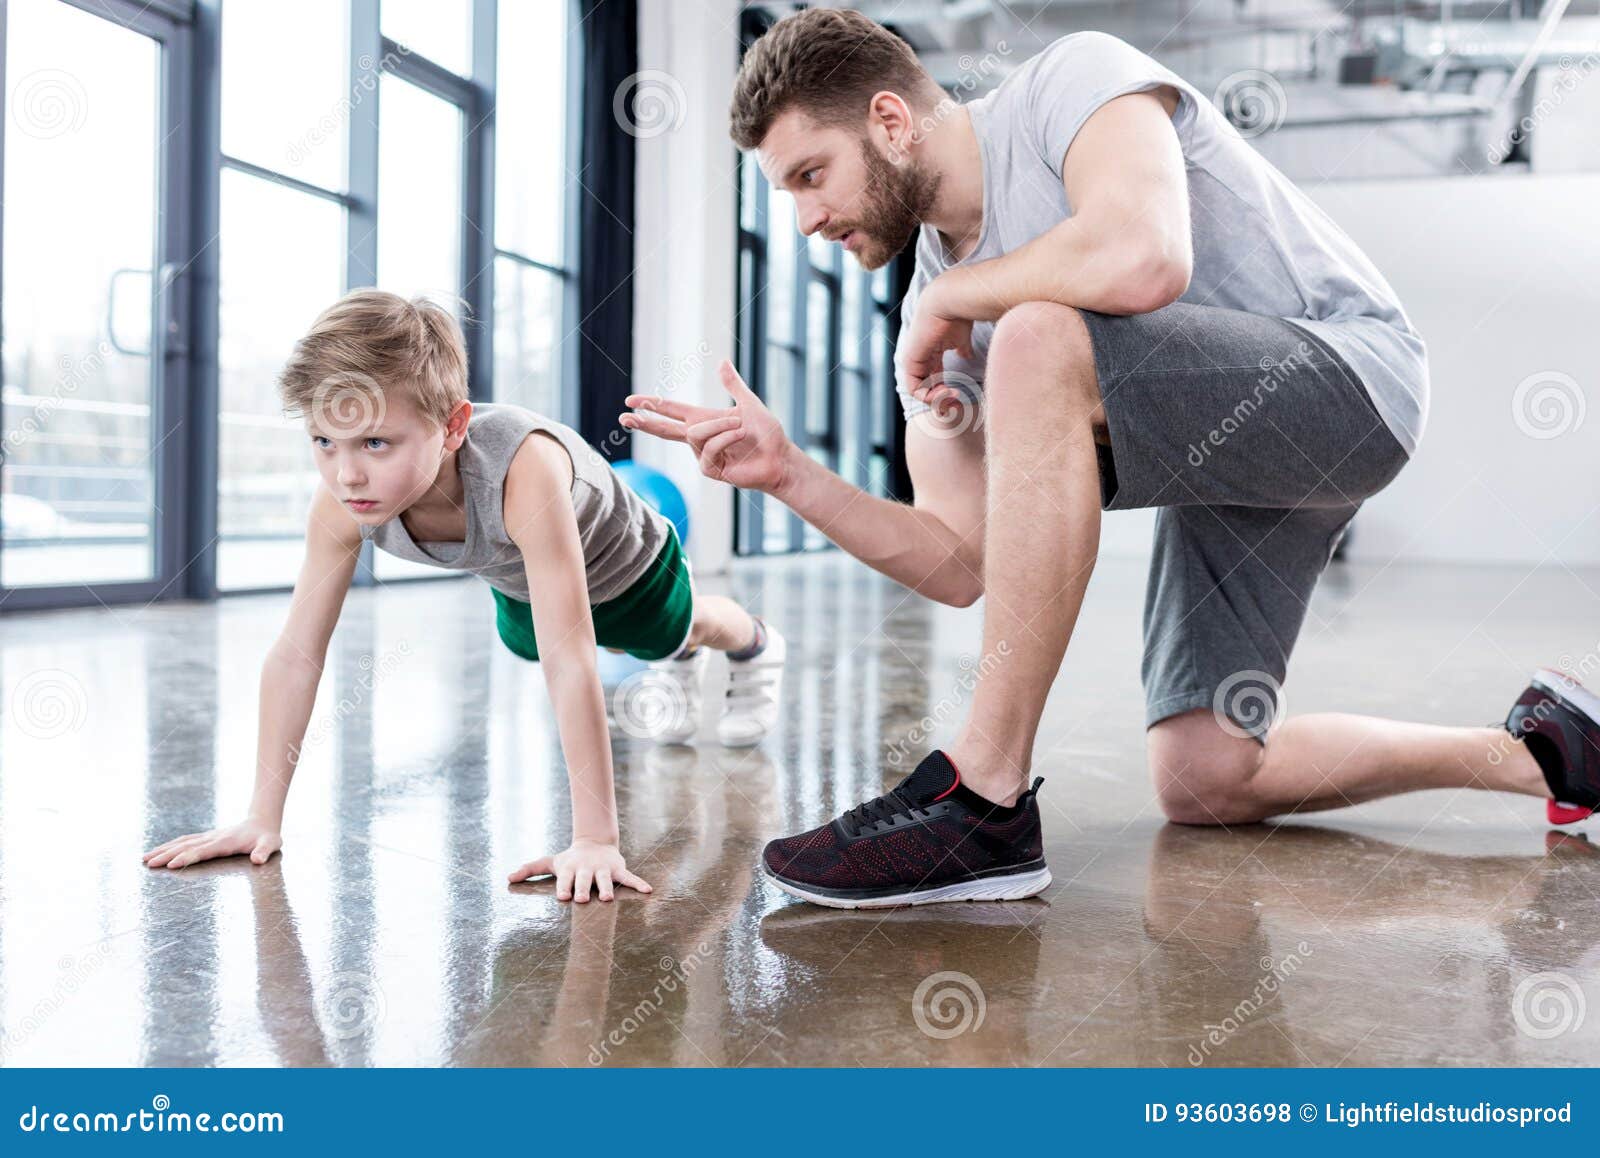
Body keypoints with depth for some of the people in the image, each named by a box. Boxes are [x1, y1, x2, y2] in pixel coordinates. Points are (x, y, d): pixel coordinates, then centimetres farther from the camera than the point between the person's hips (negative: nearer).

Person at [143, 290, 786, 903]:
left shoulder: (522, 470, -52)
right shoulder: (341, 500, -36)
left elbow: (569, 663, -52)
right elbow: (295, 654, -28)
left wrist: (596, 841, -51)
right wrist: (262, 817, -27)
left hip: (620, 565, -4)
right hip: (518, 584, 5)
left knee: (678, 627, 25)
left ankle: (756, 647, 63)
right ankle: (676, 669, 62)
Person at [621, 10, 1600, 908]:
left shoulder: (1071, 80, -12)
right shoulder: (938, 314, 5)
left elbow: (1142, 260, -36)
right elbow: (961, 567, 1)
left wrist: (950, 294, -18)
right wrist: (788, 473, -10)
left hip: (1350, 373, -9)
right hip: (1228, 468, 9)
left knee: (1035, 341, -32)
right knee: (1201, 784, 2)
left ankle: (986, 800, -29)